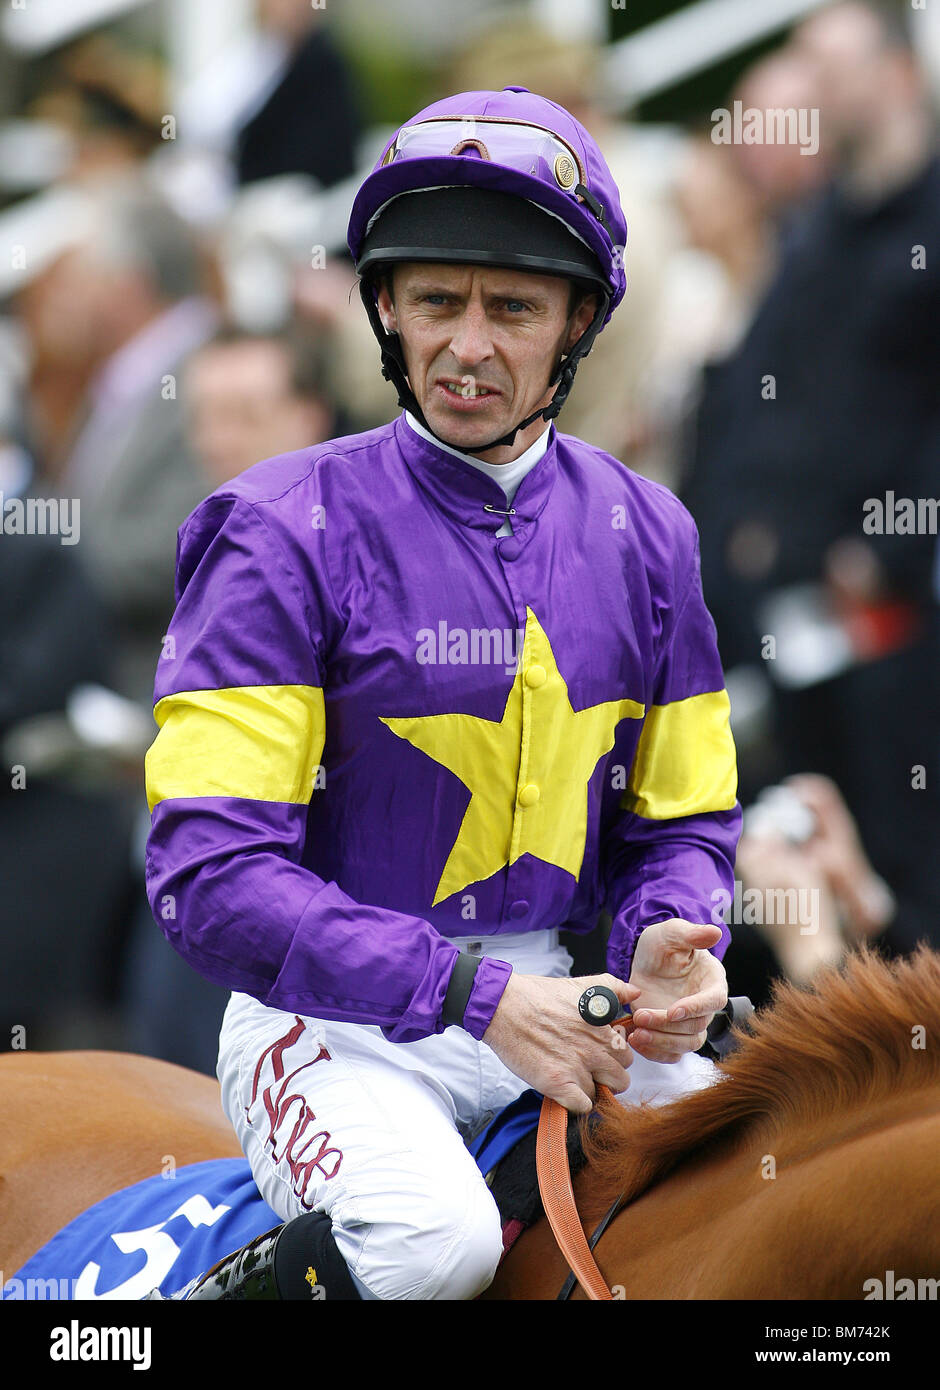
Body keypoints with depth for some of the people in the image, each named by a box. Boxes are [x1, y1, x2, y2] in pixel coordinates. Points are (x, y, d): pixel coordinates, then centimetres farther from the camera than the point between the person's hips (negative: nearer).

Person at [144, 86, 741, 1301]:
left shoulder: (642, 534, 8)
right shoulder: (288, 530, -9)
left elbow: (684, 818, 15)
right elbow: (212, 872, -15)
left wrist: (668, 948, -10)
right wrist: (475, 996, -23)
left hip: (547, 994, 5)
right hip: (335, 1013, -5)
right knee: (434, 1239, -33)